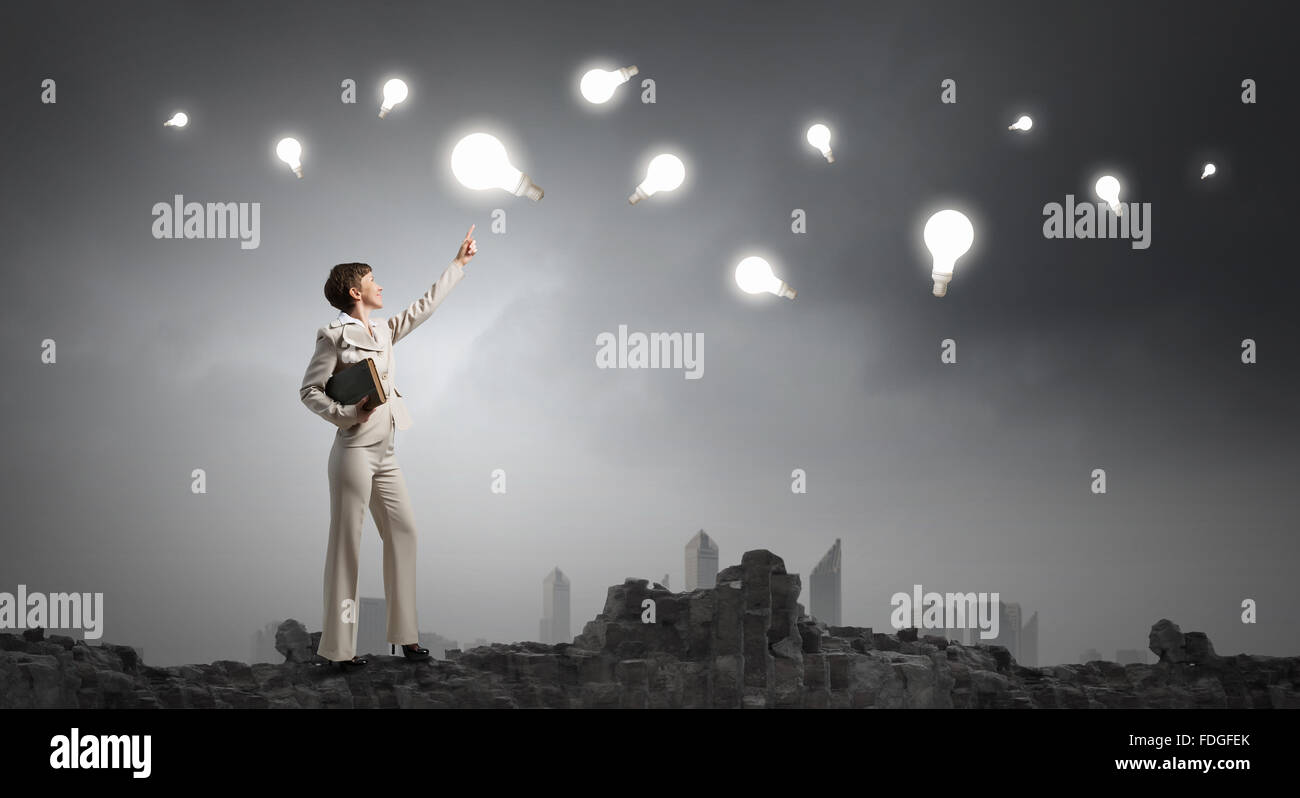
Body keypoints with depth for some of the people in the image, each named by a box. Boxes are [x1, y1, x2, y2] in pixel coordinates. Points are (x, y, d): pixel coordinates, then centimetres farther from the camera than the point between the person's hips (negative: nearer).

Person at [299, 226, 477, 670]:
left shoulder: (382, 333, 13)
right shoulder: (334, 335, -8)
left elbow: (424, 307, 21)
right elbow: (309, 391, -8)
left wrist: (459, 263, 24)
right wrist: (348, 414, -19)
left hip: (385, 454, 8)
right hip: (355, 452, -8)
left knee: (403, 532, 8)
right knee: (347, 543, -4)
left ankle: (405, 633, 15)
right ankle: (340, 646, 1)